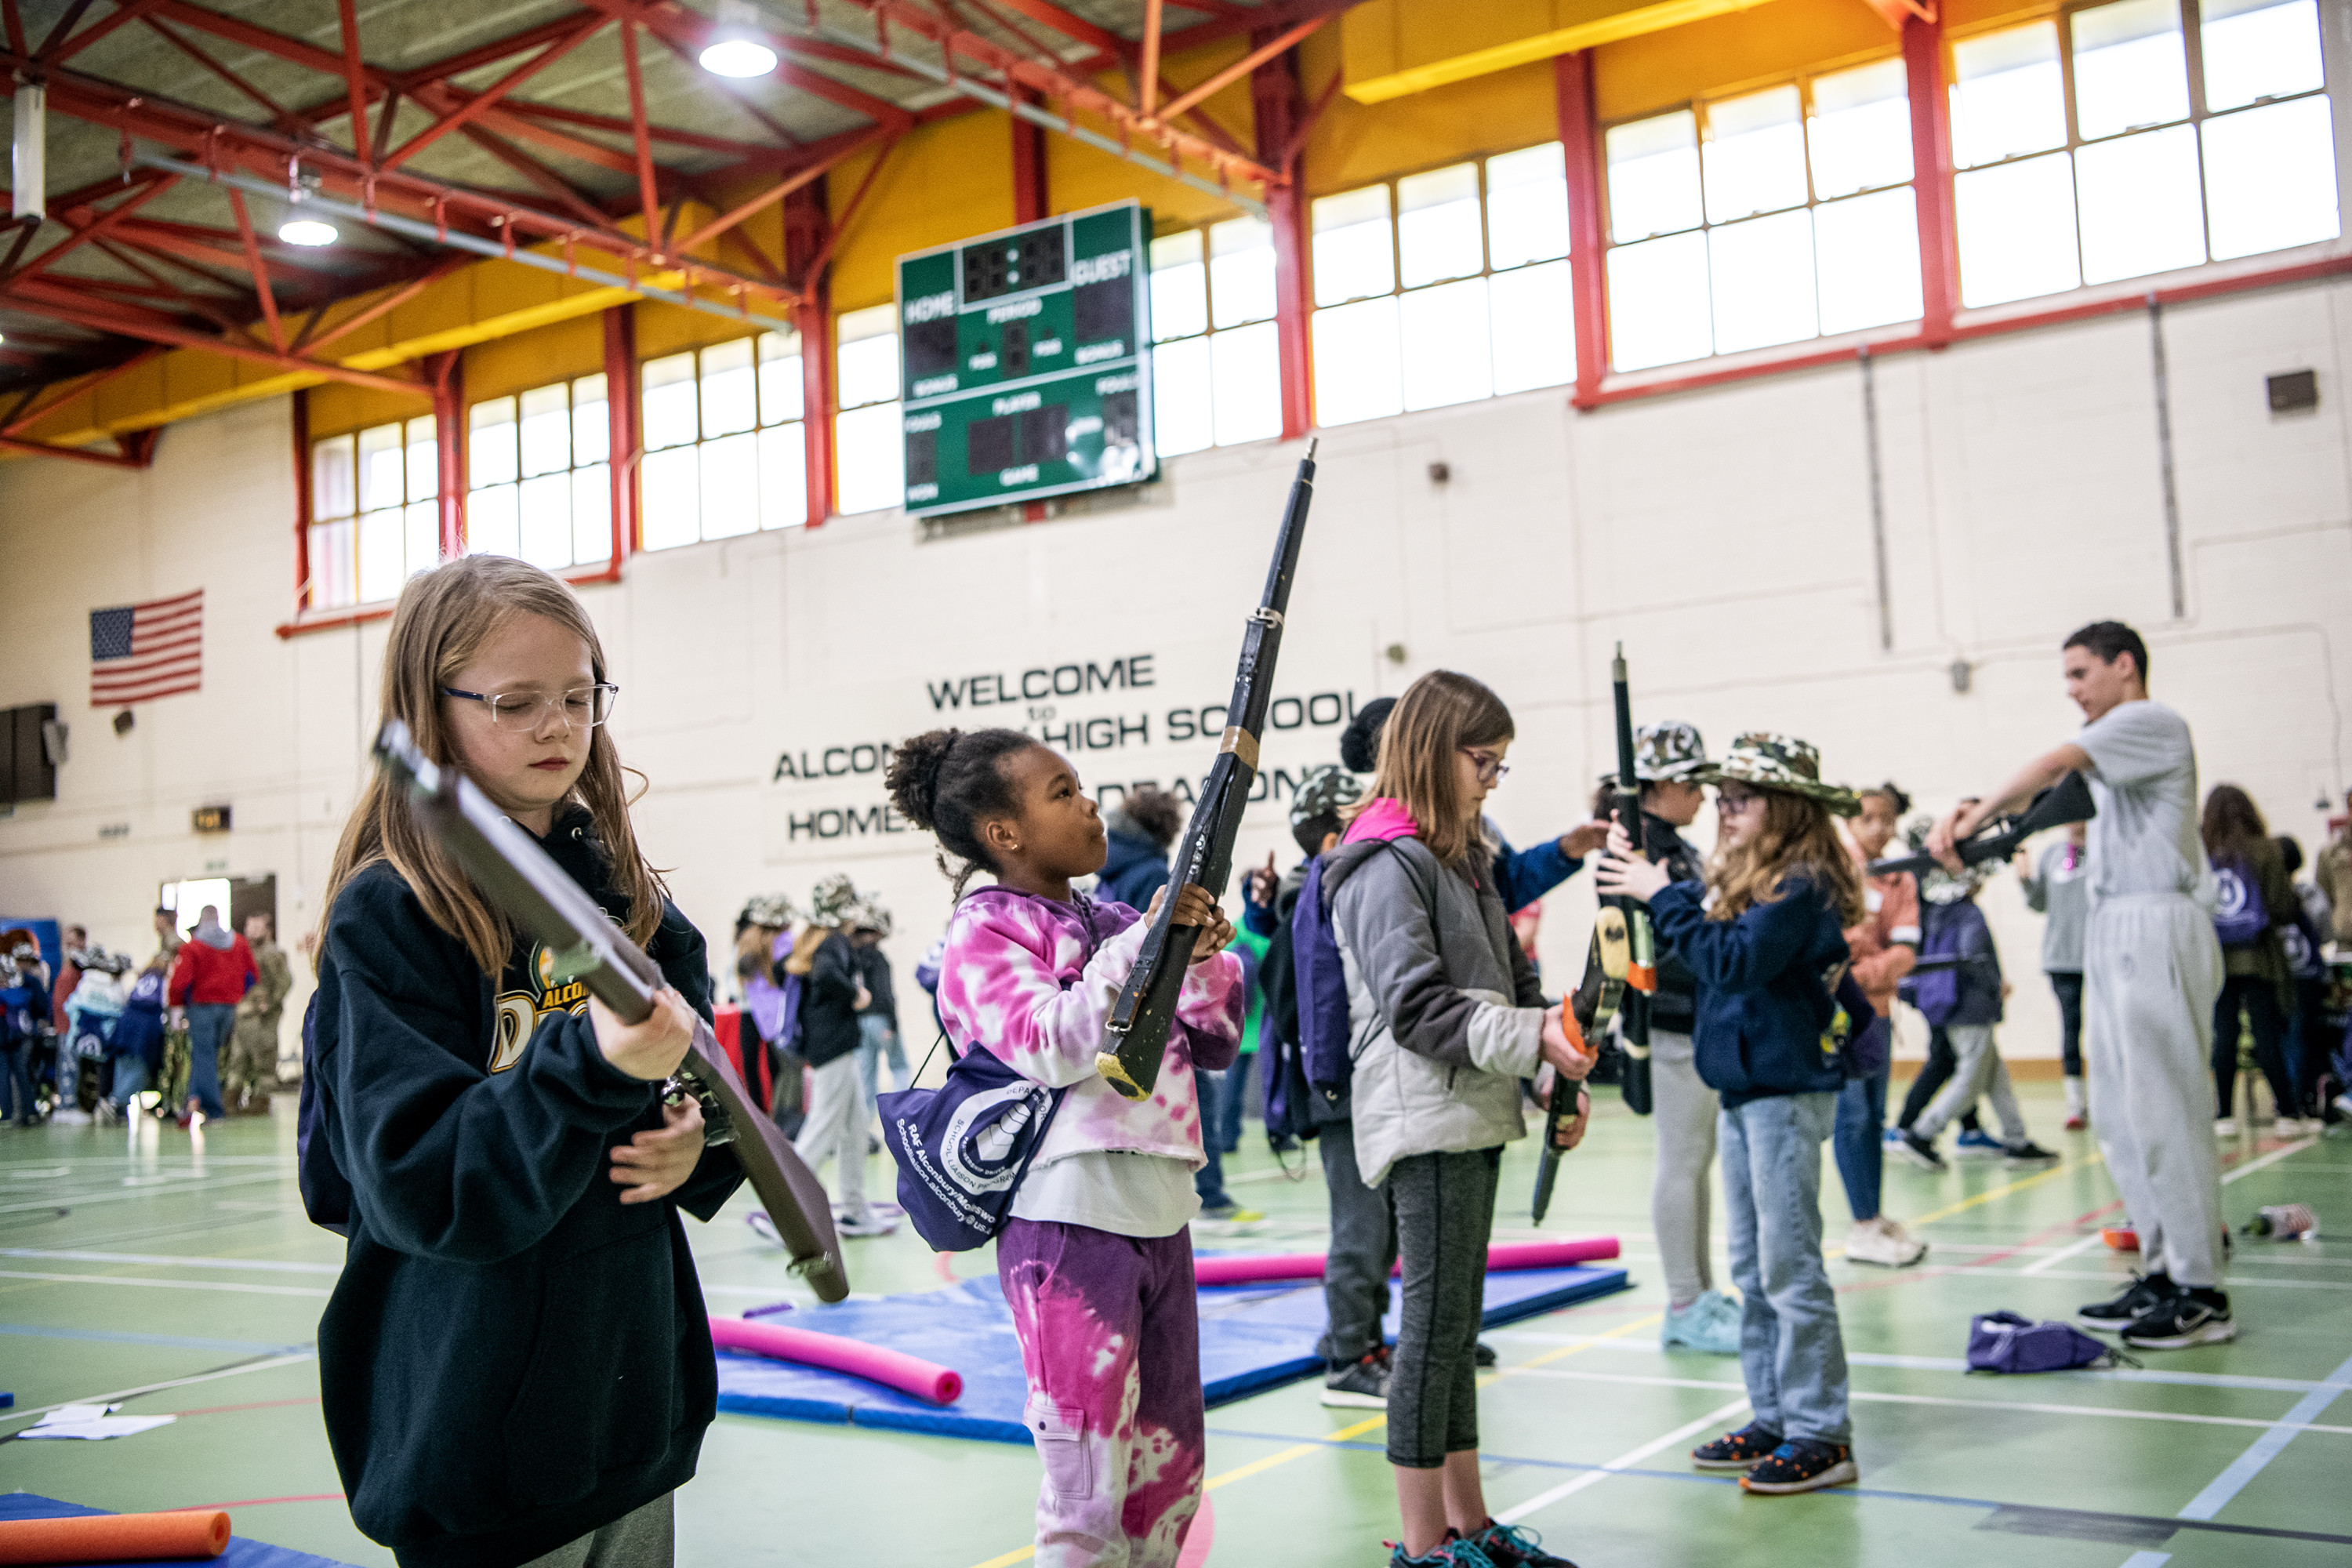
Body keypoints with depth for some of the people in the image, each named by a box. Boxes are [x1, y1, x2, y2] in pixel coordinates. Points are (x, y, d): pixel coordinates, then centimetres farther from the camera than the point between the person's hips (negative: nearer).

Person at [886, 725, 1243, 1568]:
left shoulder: (1112, 921, 14)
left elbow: (1212, 1044, 16)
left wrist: (1205, 955, -1)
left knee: (1172, 1465, 16)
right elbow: (1049, 1047, -21)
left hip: (1158, 1211, 8)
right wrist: (1145, 943, -24)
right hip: (1070, 1220, -7)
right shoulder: (982, 935, -6)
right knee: (1090, 1479, -3)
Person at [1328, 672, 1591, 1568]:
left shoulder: (1463, 858, 17)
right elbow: (1417, 1007, -20)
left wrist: (1561, 1076, 6)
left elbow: (1510, 981, 18)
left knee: (1456, 1323, 15)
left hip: (1474, 1120, 9)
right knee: (1434, 1325, -4)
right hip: (1425, 1122, -9)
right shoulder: (1387, 865, -12)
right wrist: (1531, 1039, -26)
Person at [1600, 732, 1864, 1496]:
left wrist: (1662, 896, -22)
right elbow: (1701, 930, 12)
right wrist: (1641, 881, 0)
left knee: (1791, 1267, -5)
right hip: (1742, 1090, 10)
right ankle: (1774, 1418, 23)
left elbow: (1735, 960, -26)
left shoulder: (1801, 885, -16)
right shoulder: (1745, 877, 13)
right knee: (1753, 1267, 14)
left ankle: (1822, 1435, 2)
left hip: (1788, 1092, -10)